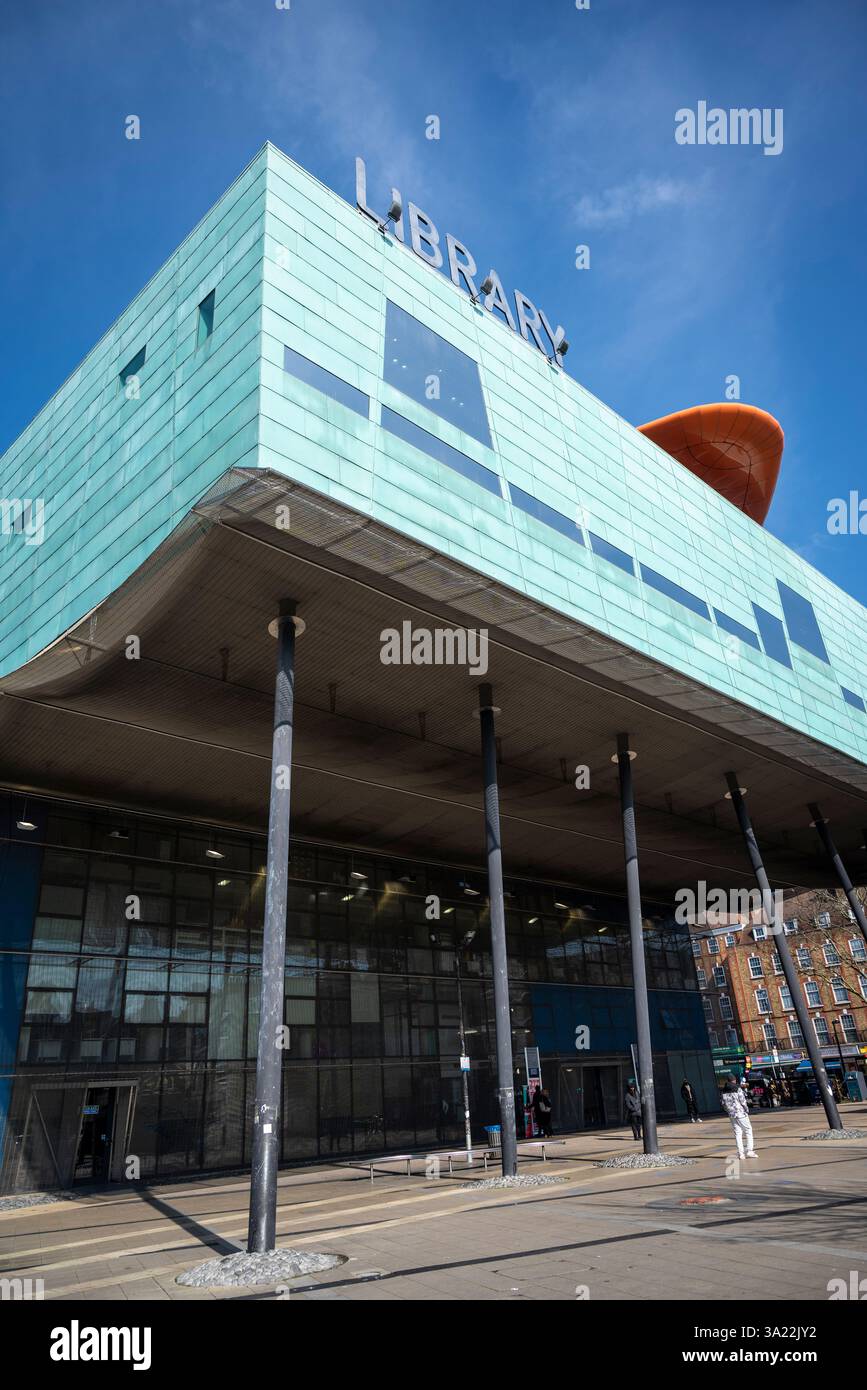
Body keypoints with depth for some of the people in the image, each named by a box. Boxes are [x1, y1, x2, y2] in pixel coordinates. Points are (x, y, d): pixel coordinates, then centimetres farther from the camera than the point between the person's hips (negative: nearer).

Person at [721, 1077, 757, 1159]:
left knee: (737, 1133, 10)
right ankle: (749, 1151, 2)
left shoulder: (724, 1092, 4)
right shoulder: (738, 1089, -12)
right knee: (748, 1131, 8)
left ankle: (741, 1153, 7)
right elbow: (743, 1102, -13)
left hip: (731, 1115, 5)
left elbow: (723, 1104, 6)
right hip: (741, 1113, -5)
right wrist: (747, 1110, 3)